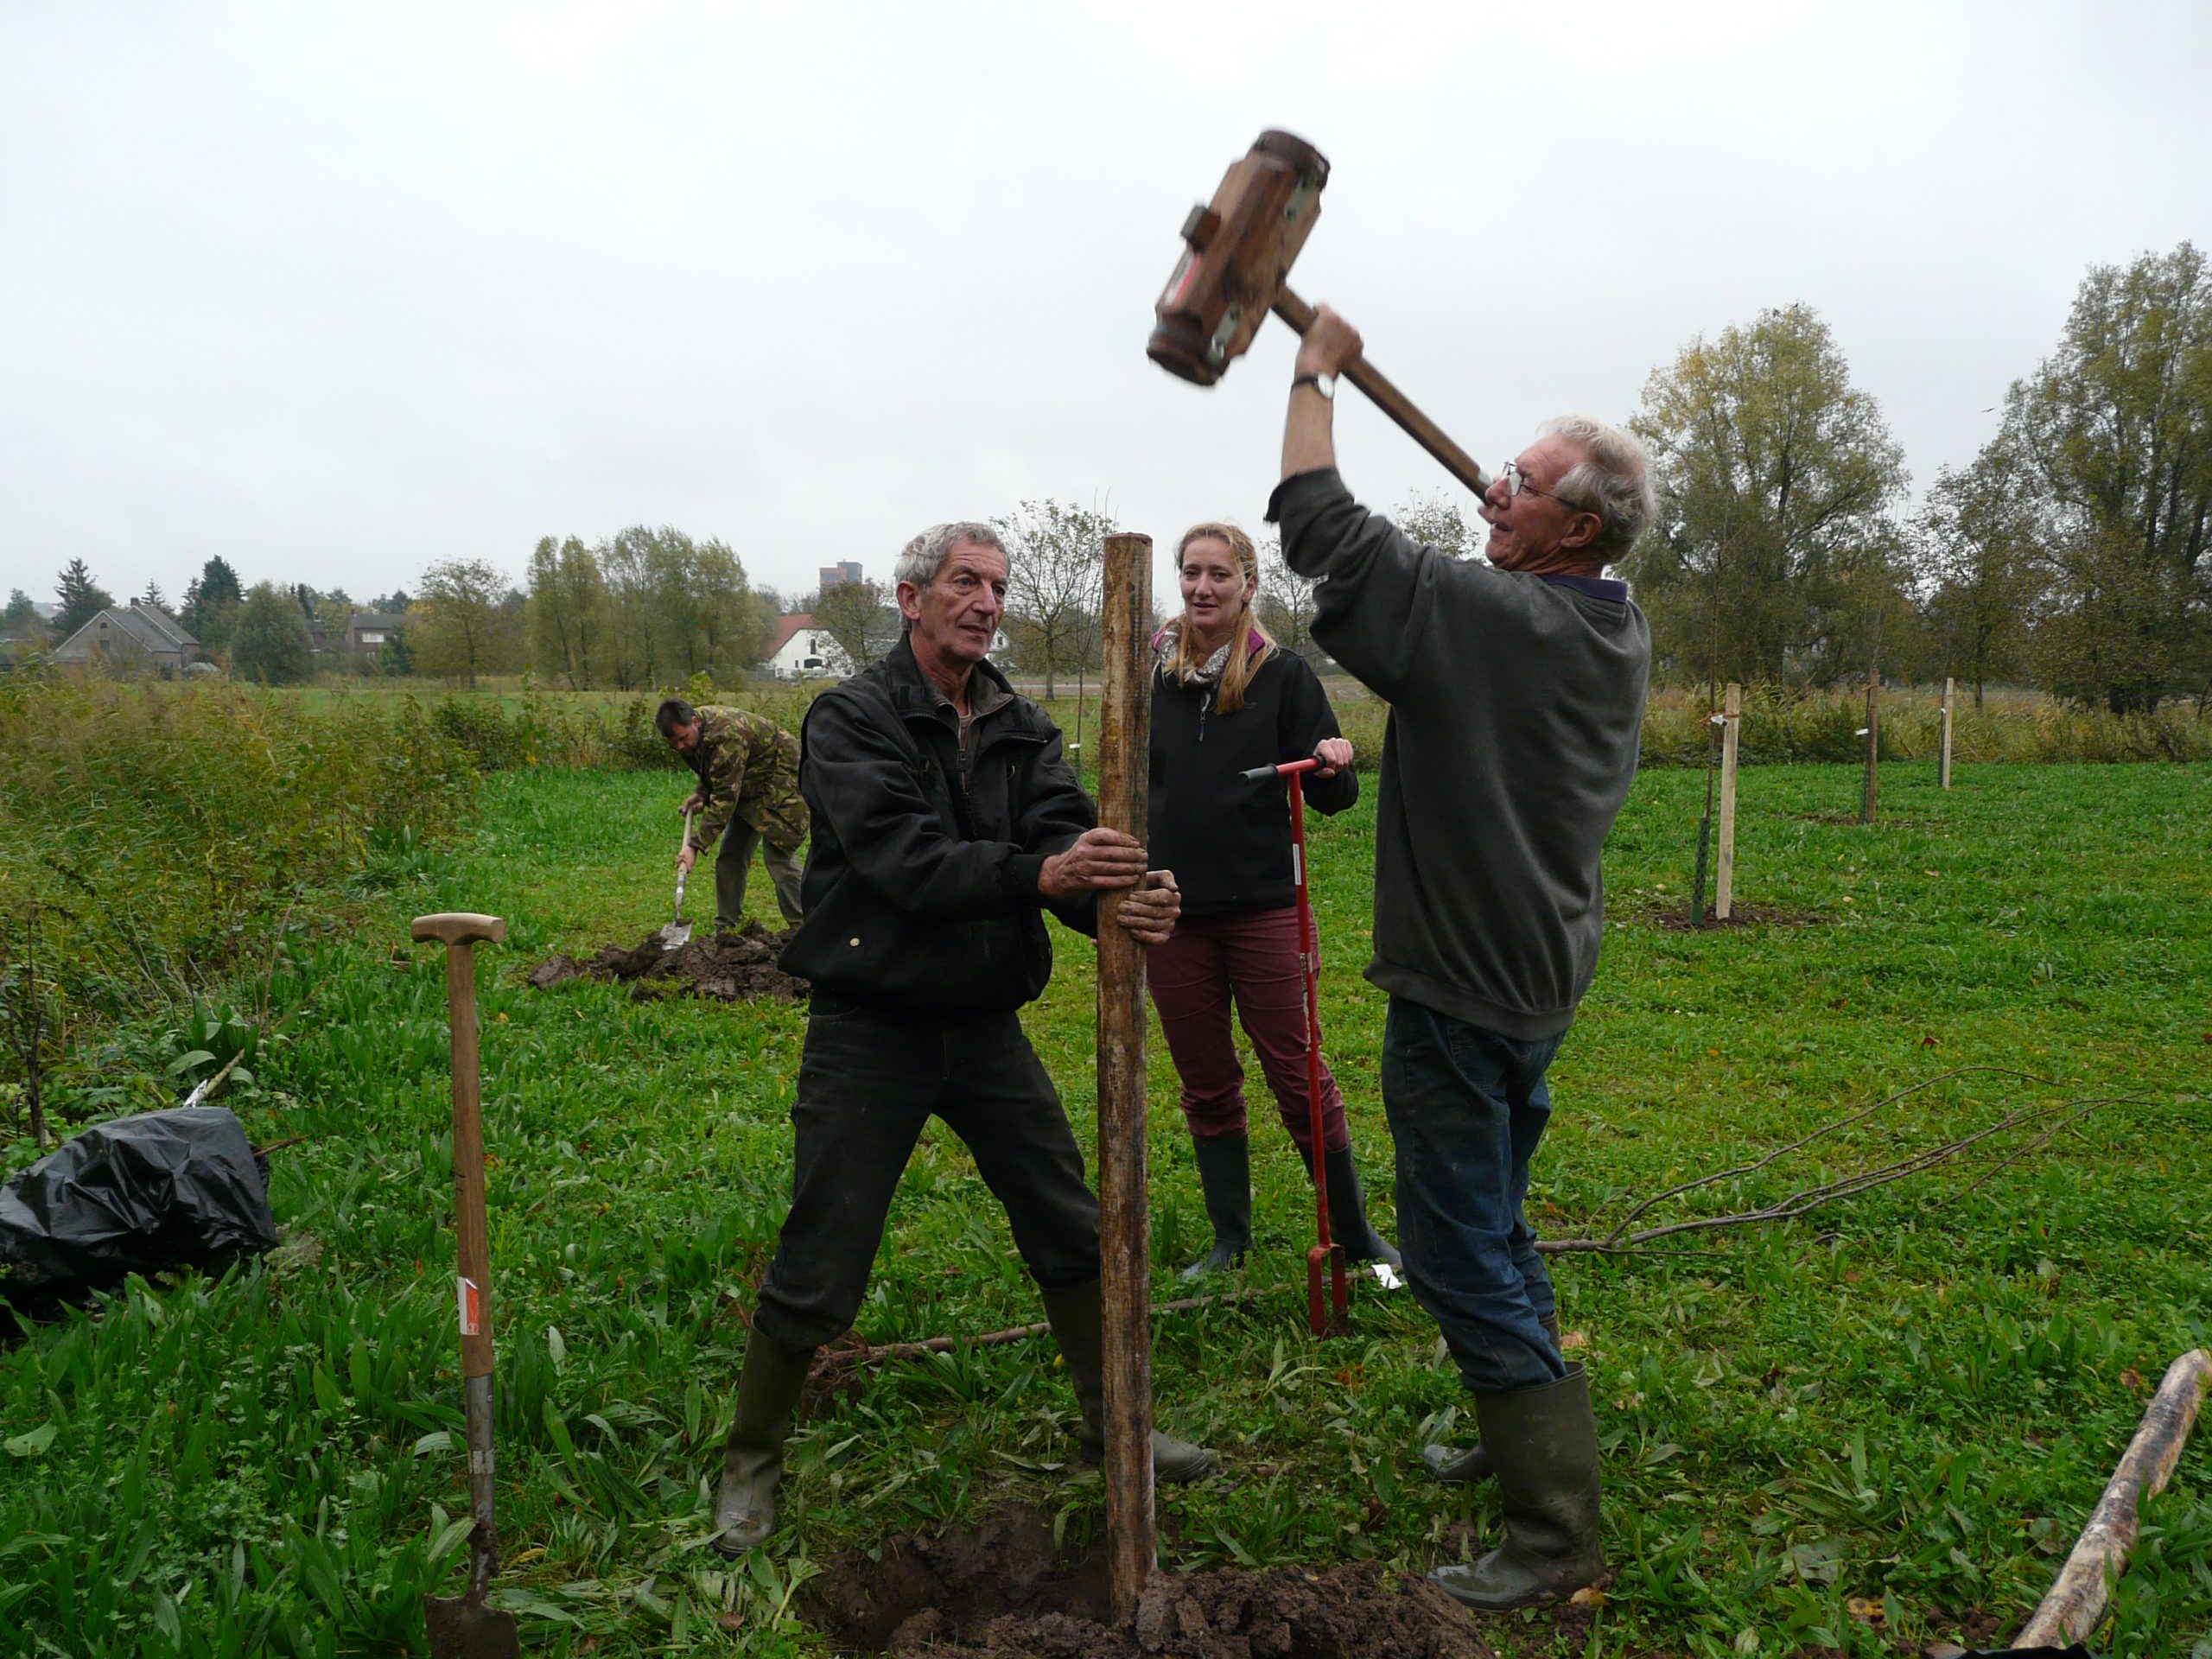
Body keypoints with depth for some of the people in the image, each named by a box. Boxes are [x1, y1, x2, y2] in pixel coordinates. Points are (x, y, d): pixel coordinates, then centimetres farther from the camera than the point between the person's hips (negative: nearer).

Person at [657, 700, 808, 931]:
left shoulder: (726, 736, -35)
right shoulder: (692, 735, -5)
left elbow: (724, 799, -34)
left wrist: (695, 845, -34)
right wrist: (701, 794, -5)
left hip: (779, 780, -10)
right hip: (749, 786, 10)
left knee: (777, 853, -17)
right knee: (731, 854, 7)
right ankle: (727, 928, 14)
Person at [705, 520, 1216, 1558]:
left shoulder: (1022, 729, 6)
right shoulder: (852, 718, -10)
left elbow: (1069, 840, -9)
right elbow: (903, 858, -25)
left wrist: (1129, 901, -32)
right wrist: (1039, 873, -40)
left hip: (987, 1024, 5)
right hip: (871, 1031, -5)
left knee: (1071, 1235, 13)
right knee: (817, 1271, 2)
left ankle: (1111, 1420, 33)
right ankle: (751, 1462, 24)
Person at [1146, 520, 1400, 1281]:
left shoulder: (1282, 673, -3)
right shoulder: (1151, 675, 5)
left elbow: (1331, 797, -3)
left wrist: (1337, 768, -25)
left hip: (1262, 906, -3)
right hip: (1171, 911, 3)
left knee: (1297, 1074, 2)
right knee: (1207, 1087, 12)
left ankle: (1355, 1230, 19)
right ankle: (1229, 1239, 26)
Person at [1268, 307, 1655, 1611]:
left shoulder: (1486, 614, -22)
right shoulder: (1623, 635, 4)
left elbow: (1319, 521, -17)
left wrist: (1316, 374, -5)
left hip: (1464, 991, -9)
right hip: (1544, 975, 9)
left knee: (1461, 1253, 0)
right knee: (1492, 1225, 24)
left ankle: (1562, 1539, 8)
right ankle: (1528, 1432, 41)